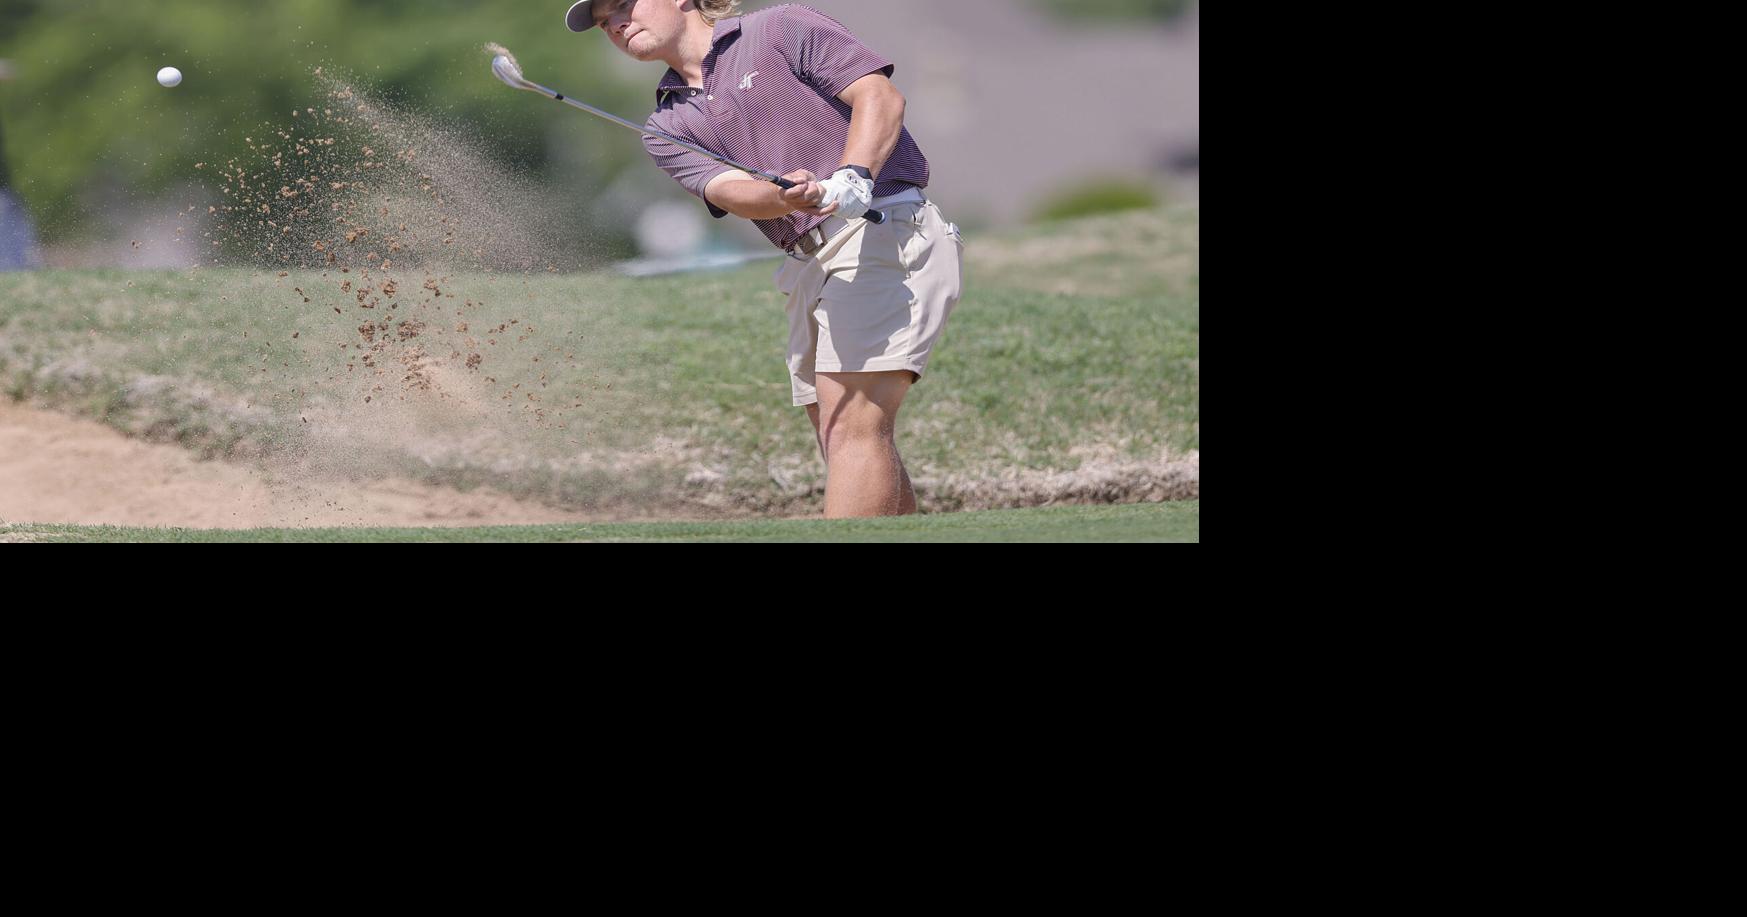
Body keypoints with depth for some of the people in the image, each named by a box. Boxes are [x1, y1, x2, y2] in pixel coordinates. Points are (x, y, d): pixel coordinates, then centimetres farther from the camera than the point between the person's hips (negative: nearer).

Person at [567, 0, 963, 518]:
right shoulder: (669, 128, 17)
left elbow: (880, 96, -5)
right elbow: (730, 191, -2)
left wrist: (853, 177, -23)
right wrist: (788, 196, -25)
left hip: (886, 227, -7)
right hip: (809, 267, 7)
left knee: (853, 421, -18)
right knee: (838, 439, 5)